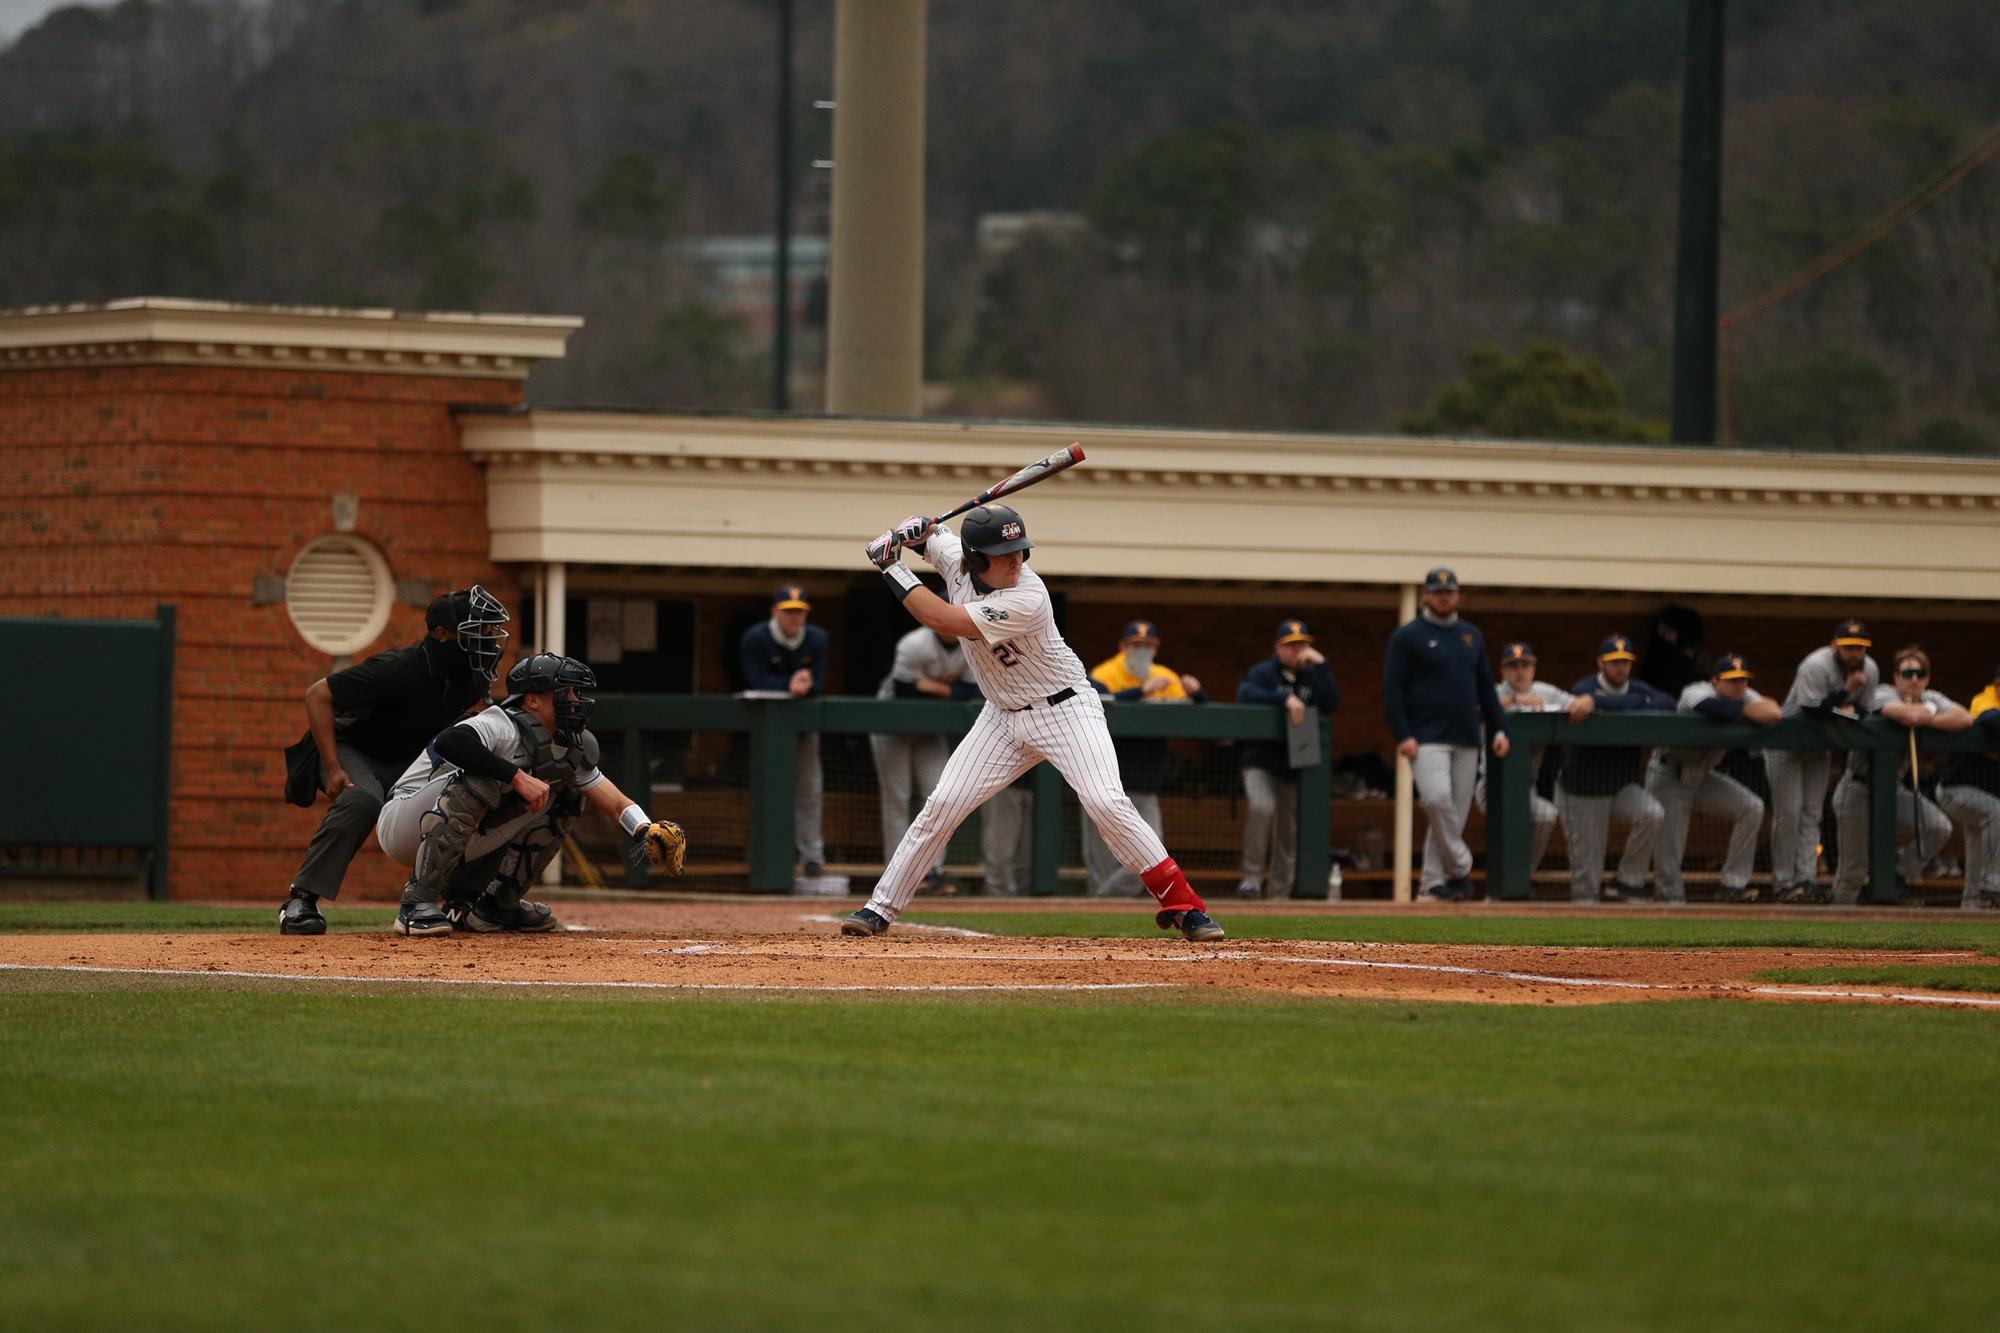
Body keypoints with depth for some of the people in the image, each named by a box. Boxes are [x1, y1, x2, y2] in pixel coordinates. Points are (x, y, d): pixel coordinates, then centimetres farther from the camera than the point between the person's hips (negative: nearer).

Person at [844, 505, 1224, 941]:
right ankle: (881, 909, 7)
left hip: (1065, 708, -6)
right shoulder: (954, 556, -10)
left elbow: (942, 620, -34)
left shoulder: (1027, 599, -32)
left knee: (1106, 802, -21)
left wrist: (892, 567, -24)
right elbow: (931, 534, 14)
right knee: (942, 805, -2)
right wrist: (909, 531, -11)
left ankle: (1182, 905, -12)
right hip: (1004, 716, 6)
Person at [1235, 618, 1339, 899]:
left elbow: (1331, 704, -8)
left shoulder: (1312, 675, 8)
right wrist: (1286, 699, -32)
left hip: (1294, 765, 4)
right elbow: (1245, 693, -23)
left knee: (1289, 830, 7)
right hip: (1261, 760, -4)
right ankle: (1252, 877, -20)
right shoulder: (1265, 672, -2)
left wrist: (1320, 665, -14)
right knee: (1262, 807, -28)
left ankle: (1280, 892, 18)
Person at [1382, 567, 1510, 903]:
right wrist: (1402, 736, -15)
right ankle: (1460, 867, -11)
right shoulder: (1407, 637, -1)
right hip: (1427, 738, -6)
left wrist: (1498, 728, 10)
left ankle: (1434, 881, 10)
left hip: (1466, 740, 6)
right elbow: (1392, 689, -5)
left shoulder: (1472, 635, 16)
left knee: (1457, 810, 3)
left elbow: (1485, 686, 21)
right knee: (1437, 799, -24)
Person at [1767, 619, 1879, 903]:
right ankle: (1783, 883, -6)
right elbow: (1812, 712, -31)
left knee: (1812, 814, 3)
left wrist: (1851, 710, -20)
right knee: (1789, 812, -9)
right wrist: (1845, 691, -38)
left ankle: (1806, 880, 1)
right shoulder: (1816, 666, -27)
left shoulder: (1869, 670, -6)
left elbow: (1863, 709, 4)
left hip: (1819, 749, 6)